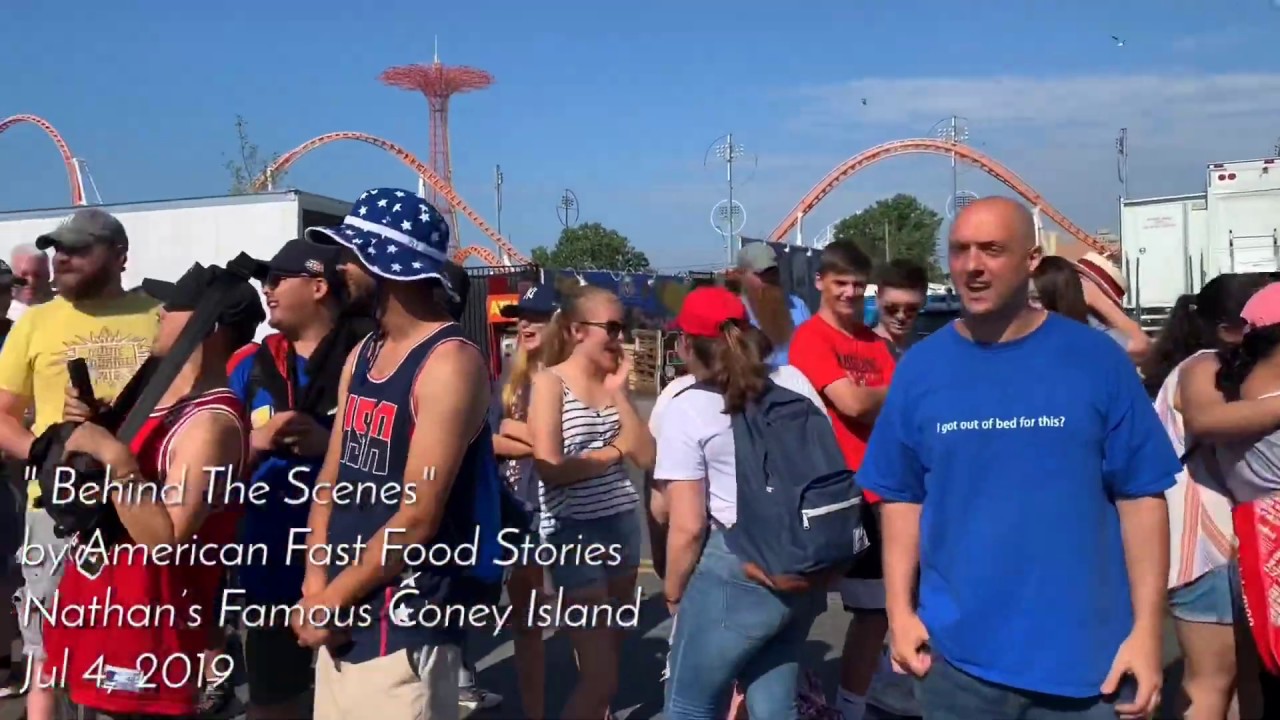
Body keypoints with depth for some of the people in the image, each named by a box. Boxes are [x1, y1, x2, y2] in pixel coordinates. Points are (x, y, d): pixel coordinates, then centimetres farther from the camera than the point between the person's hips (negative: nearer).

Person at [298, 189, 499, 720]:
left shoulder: (449, 363, -17)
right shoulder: (362, 355, 9)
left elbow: (416, 521, -19)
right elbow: (332, 477, 9)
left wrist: (331, 602, -10)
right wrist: (316, 586, -3)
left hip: (405, 630, -7)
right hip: (344, 621, 7)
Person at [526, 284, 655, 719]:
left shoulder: (613, 382, 8)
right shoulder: (551, 382, -8)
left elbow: (646, 457, 1)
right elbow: (549, 469, -17)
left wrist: (618, 393, -5)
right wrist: (612, 451, -5)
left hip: (622, 526, 6)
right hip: (574, 533, -6)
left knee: (612, 657, 18)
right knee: (600, 675, -4)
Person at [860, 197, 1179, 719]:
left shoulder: (1097, 359, -5)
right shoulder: (919, 368, -1)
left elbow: (1140, 497, -3)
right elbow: (902, 498, 4)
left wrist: (1147, 628, -6)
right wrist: (899, 609, -2)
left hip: (1086, 657, -1)